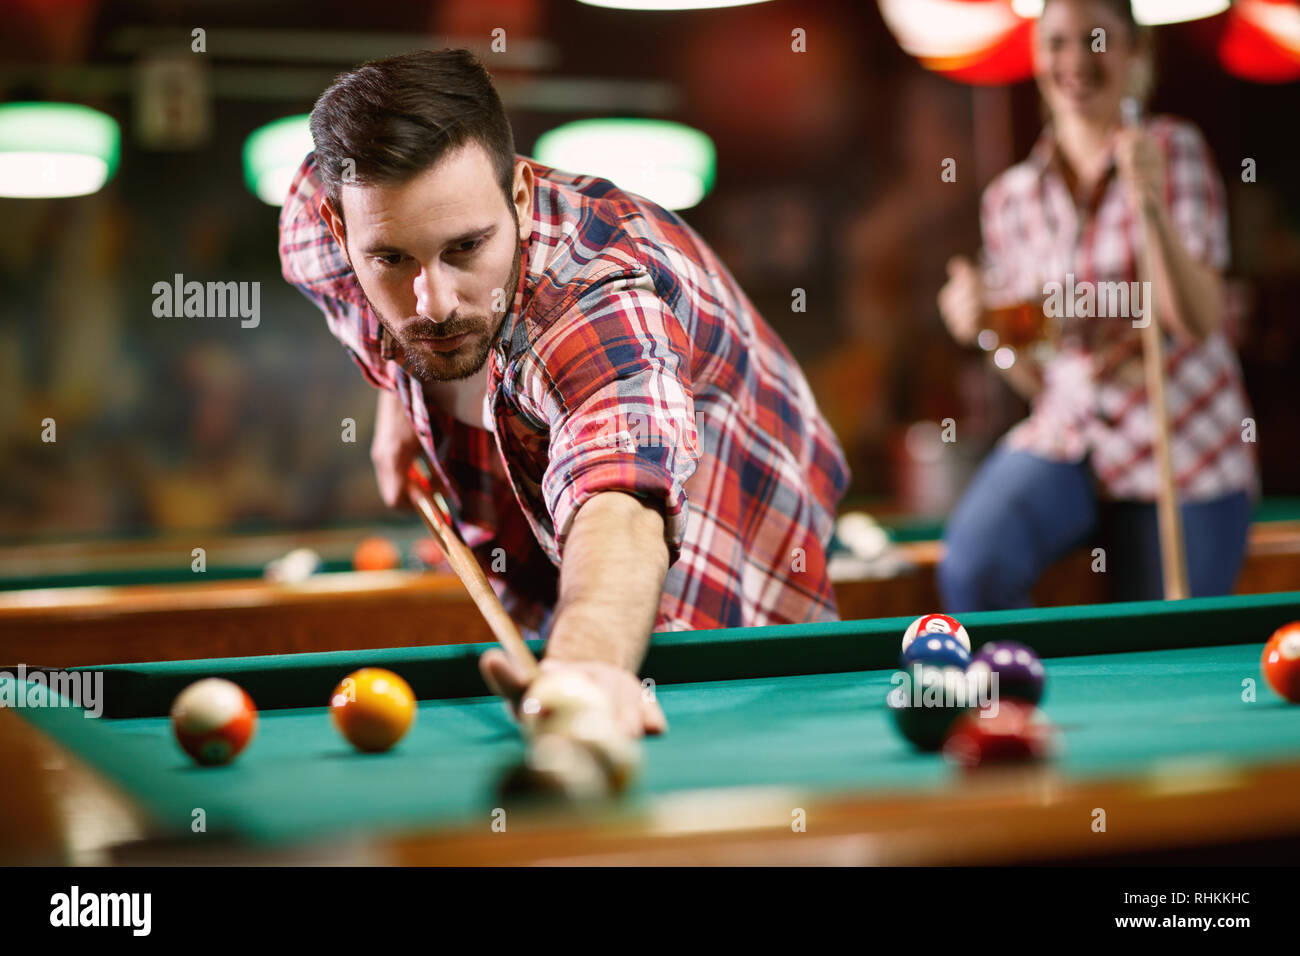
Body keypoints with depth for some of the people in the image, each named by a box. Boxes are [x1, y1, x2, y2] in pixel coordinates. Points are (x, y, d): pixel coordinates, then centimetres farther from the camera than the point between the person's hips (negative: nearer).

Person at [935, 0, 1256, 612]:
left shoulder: (1173, 150, -4)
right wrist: (985, 325, -8)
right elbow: (1039, 378, 11)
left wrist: (1150, 201, -26)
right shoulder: (1011, 197, 5)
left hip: (1184, 450, -2)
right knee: (971, 568, -25)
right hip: (1066, 431, 2)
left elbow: (1198, 320, -15)